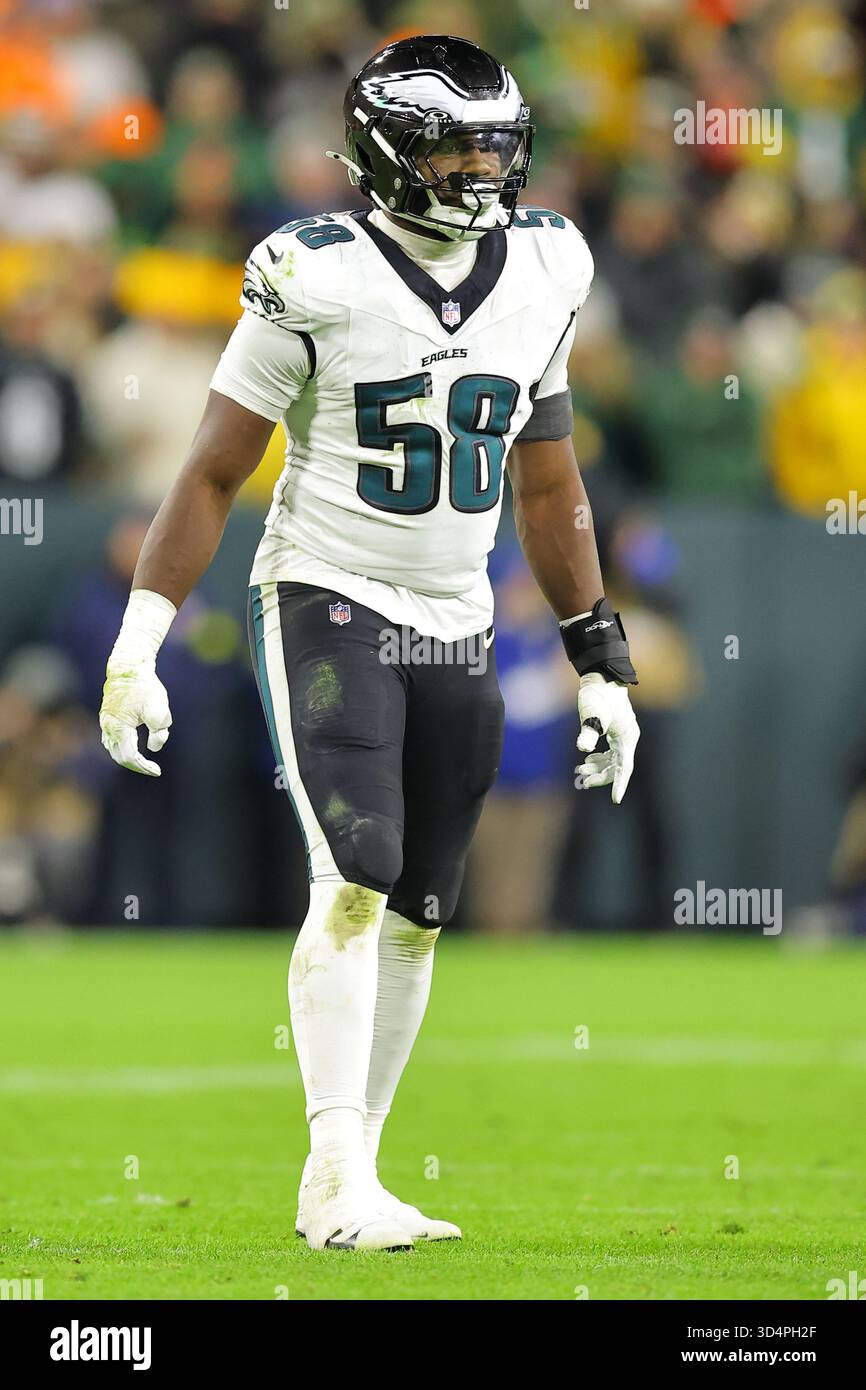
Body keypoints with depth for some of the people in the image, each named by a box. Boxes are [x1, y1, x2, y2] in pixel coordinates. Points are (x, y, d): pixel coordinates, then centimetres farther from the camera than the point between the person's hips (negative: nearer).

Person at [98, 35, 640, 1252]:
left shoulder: (543, 273, 4)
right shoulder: (319, 277, -12)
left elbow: (549, 488, 15)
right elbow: (213, 474, -6)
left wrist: (601, 663, 15)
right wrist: (136, 646, -10)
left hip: (457, 632, 5)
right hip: (328, 604, -5)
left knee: (418, 914, 6)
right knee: (356, 883, -18)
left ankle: (348, 1186, 14)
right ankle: (337, 1178, -18)